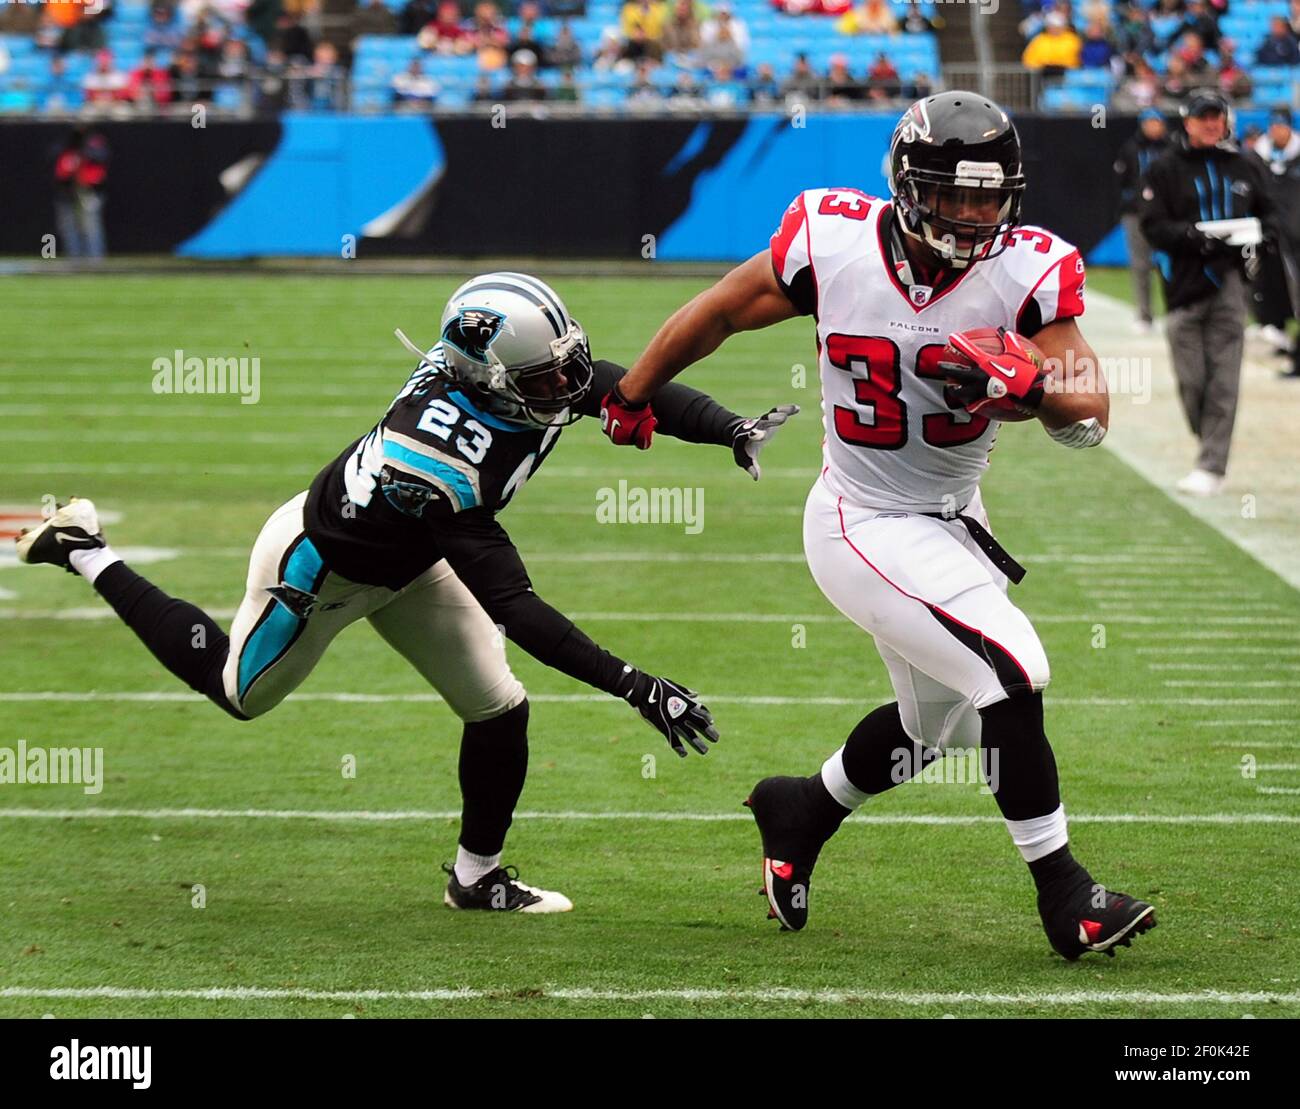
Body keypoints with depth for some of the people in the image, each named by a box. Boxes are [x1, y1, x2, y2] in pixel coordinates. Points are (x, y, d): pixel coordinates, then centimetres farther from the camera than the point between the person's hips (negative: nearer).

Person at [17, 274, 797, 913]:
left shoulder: (540, 374, -27)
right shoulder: (443, 470, -46)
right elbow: (515, 610, -45)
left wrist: (734, 431, -30)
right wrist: (634, 686, -47)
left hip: (406, 564, 7)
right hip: (322, 565, -7)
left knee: (498, 709, 2)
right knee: (237, 692, 19)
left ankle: (476, 878, 24)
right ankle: (89, 555, 34)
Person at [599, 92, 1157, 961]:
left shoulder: (1029, 272, -16)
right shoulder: (833, 244, -20)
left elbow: (1090, 415, -21)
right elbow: (722, 312, -2)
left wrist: (1028, 382, -44)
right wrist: (632, 396, 13)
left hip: (952, 521, 5)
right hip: (868, 527, -5)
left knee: (937, 720, 23)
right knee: (1012, 669, -20)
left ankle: (802, 812, 51)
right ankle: (1063, 894, -9)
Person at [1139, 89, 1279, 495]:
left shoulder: (1242, 168, 13)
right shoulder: (1165, 169, 4)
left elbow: (1266, 214, 23)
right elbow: (1153, 225, -3)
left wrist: (1256, 244, 3)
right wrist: (1194, 234, -19)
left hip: (1229, 282, 1)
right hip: (1184, 283, -1)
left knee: (1223, 379, -8)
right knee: (1191, 380, -2)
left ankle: (1211, 467, -8)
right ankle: (1209, 442, 22)